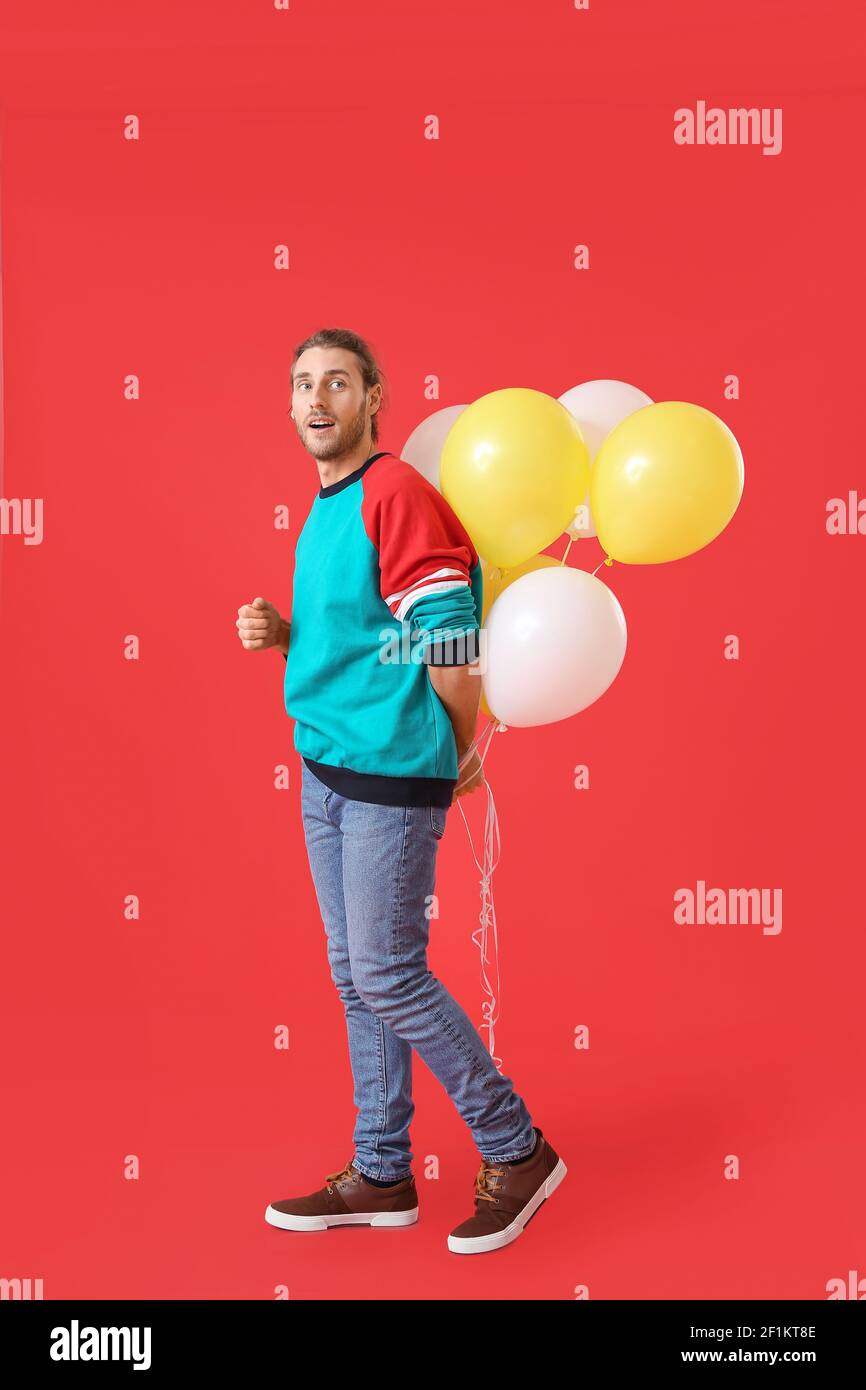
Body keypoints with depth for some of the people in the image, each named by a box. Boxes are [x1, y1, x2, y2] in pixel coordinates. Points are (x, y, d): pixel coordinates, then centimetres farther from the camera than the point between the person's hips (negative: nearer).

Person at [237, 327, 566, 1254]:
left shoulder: (396, 493, -14)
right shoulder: (324, 511, 15)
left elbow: (450, 641, -15)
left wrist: (457, 757, -5)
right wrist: (279, 636, 4)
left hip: (391, 775, -9)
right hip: (324, 772, 9)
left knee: (388, 976, -5)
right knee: (355, 978, 12)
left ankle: (516, 1151, 13)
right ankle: (382, 1177, 24)